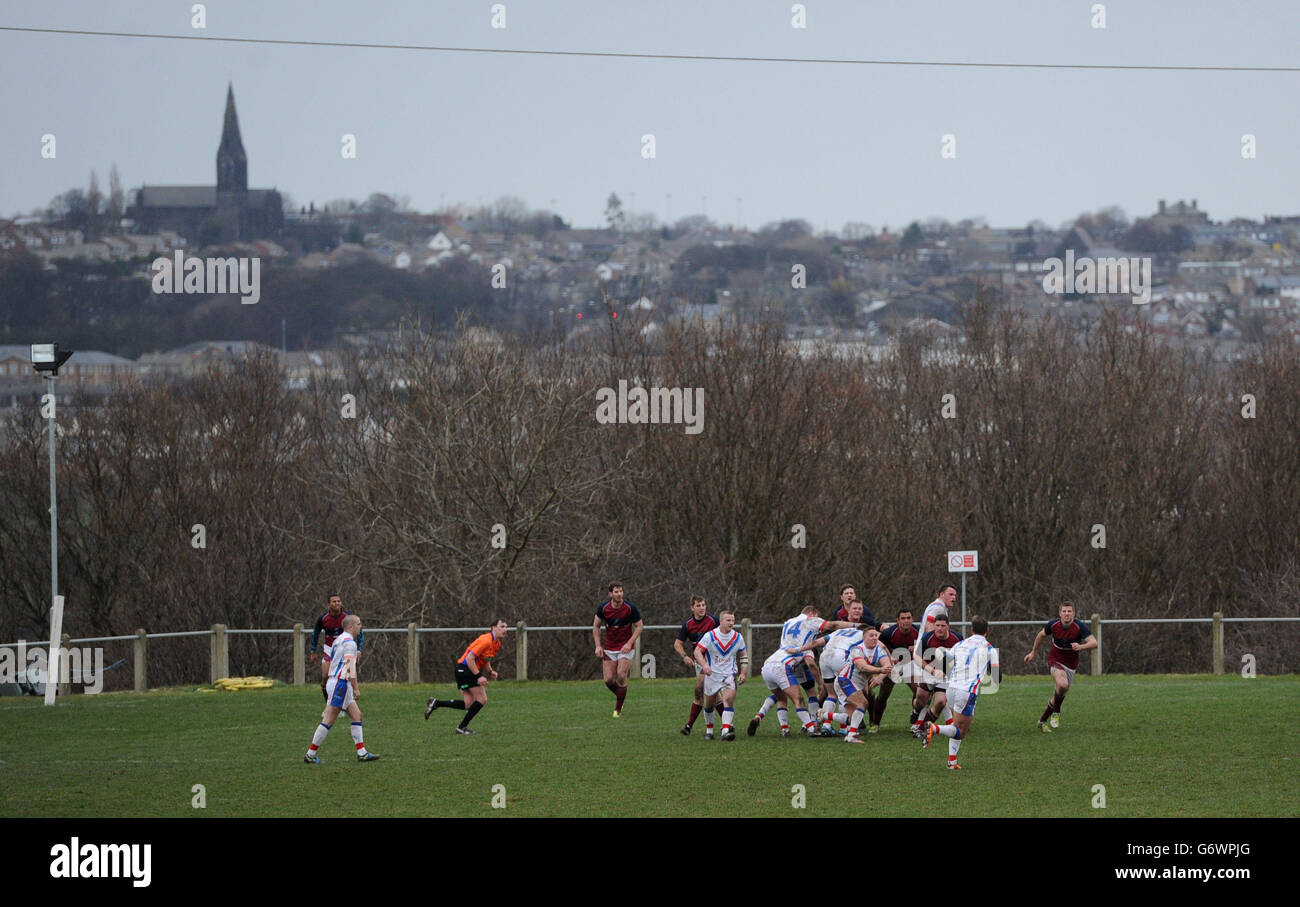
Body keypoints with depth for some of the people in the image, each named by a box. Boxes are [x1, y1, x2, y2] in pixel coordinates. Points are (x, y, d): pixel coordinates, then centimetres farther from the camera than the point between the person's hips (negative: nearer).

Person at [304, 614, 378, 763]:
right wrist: (356, 688, -20)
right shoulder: (349, 642, -13)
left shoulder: (339, 639, 18)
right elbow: (351, 667, -20)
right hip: (340, 683, -10)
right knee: (328, 721, -7)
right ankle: (311, 754, -5)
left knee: (357, 716, 9)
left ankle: (362, 752, 7)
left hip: (335, 682, 10)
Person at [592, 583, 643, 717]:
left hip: (626, 647, -2)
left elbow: (639, 626, -3)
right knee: (608, 679, -5)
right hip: (609, 648, 2)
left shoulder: (630, 608, -13)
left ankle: (618, 709, -2)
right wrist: (598, 645, -2)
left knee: (621, 676, -16)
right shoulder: (603, 609, -7)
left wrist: (629, 643, -15)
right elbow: (596, 626, 7)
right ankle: (619, 695, 27)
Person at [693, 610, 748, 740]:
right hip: (711, 675, 0)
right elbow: (698, 651, -10)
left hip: (729, 675, 0)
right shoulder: (710, 636, -9)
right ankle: (709, 729, 31)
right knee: (709, 704, 9)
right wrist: (704, 665, -27)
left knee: (728, 699, -21)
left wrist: (743, 673, 2)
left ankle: (726, 731, -28)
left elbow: (743, 656, 12)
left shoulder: (738, 638, 0)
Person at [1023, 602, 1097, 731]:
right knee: (1062, 684, -30)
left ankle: (1042, 721, 29)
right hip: (1055, 660, -2)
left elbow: (1094, 643, -26)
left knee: (1061, 694, 7)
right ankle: (1056, 711, -3)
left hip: (1070, 664, 2)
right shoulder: (1053, 625, -13)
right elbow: (1041, 635, 8)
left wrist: (1081, 647, -46)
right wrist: (1033, 652, 17)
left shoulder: (1080, 627, -18)